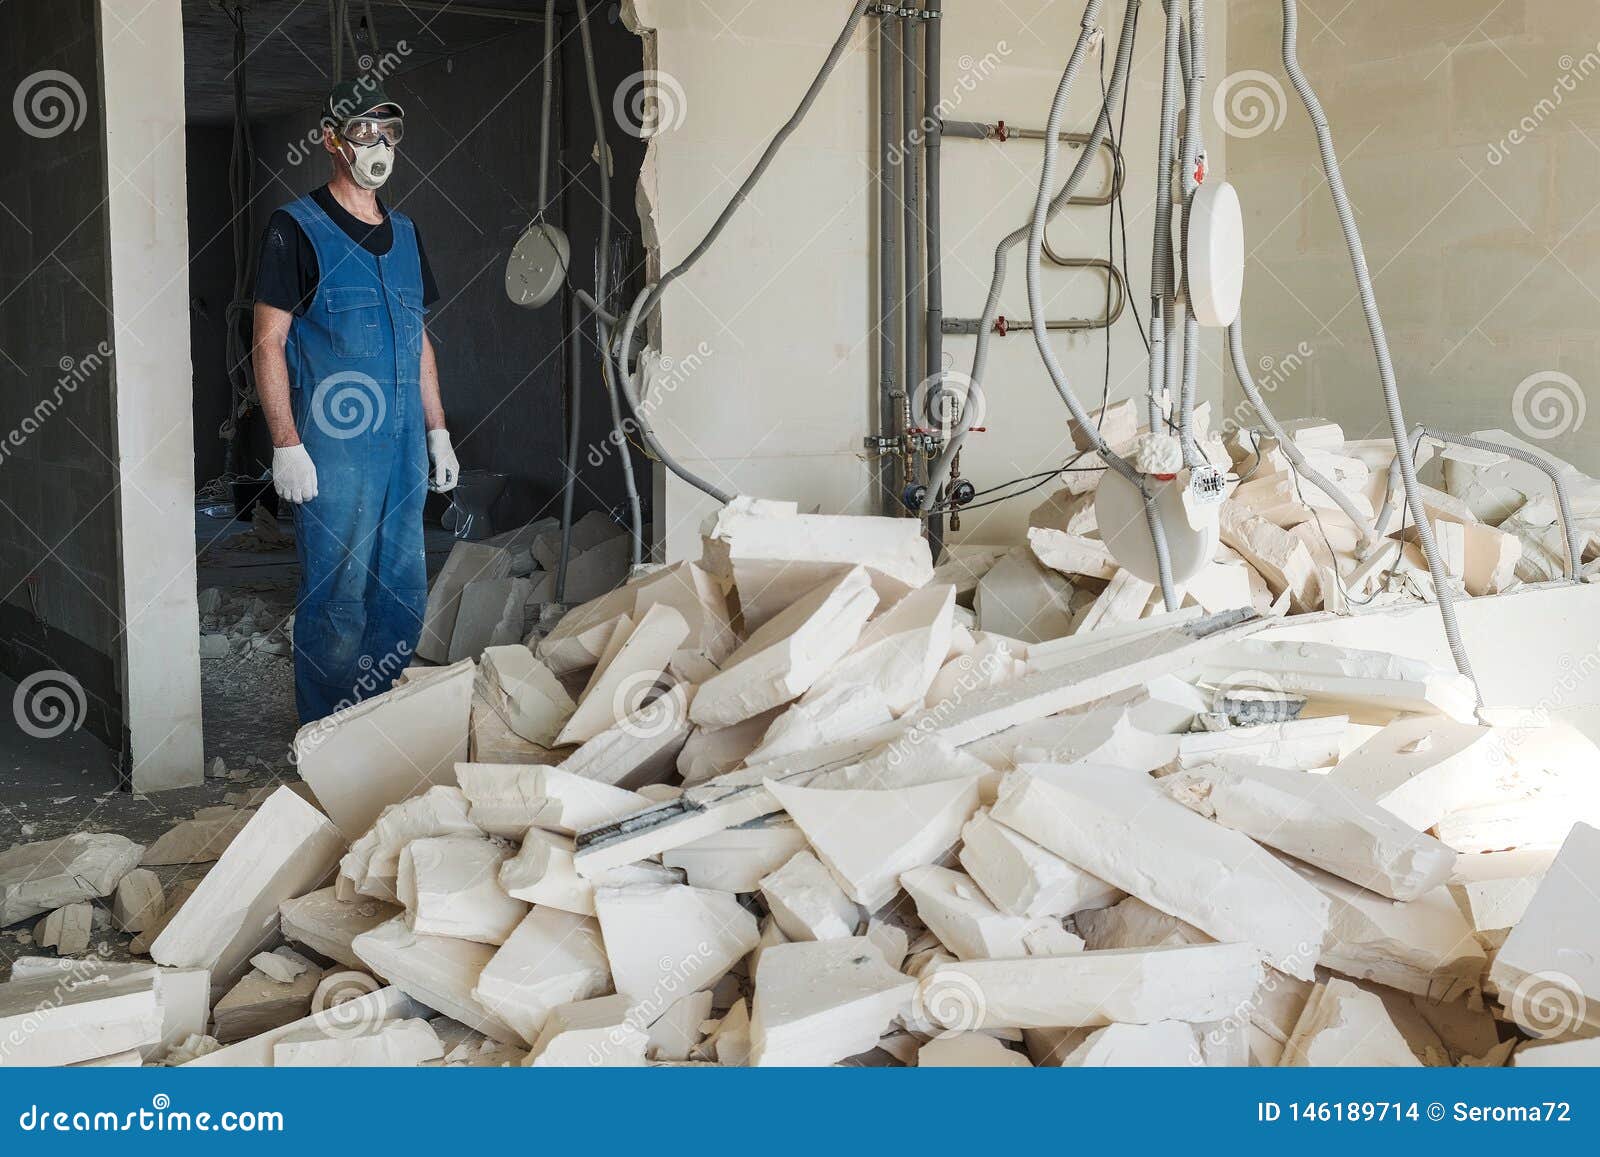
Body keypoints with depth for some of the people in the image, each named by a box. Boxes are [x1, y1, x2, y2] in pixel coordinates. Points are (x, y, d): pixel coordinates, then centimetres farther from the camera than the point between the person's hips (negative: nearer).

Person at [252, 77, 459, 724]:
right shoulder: (297, 228, -3)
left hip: (404, 447, 7)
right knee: (337, 602, -4)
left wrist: (437, 431, 16)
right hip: (332, 446, -6)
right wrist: (286, 444, -14)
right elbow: (269, 342, -7)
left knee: (405, 595, 10)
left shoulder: (404, 233, 17)